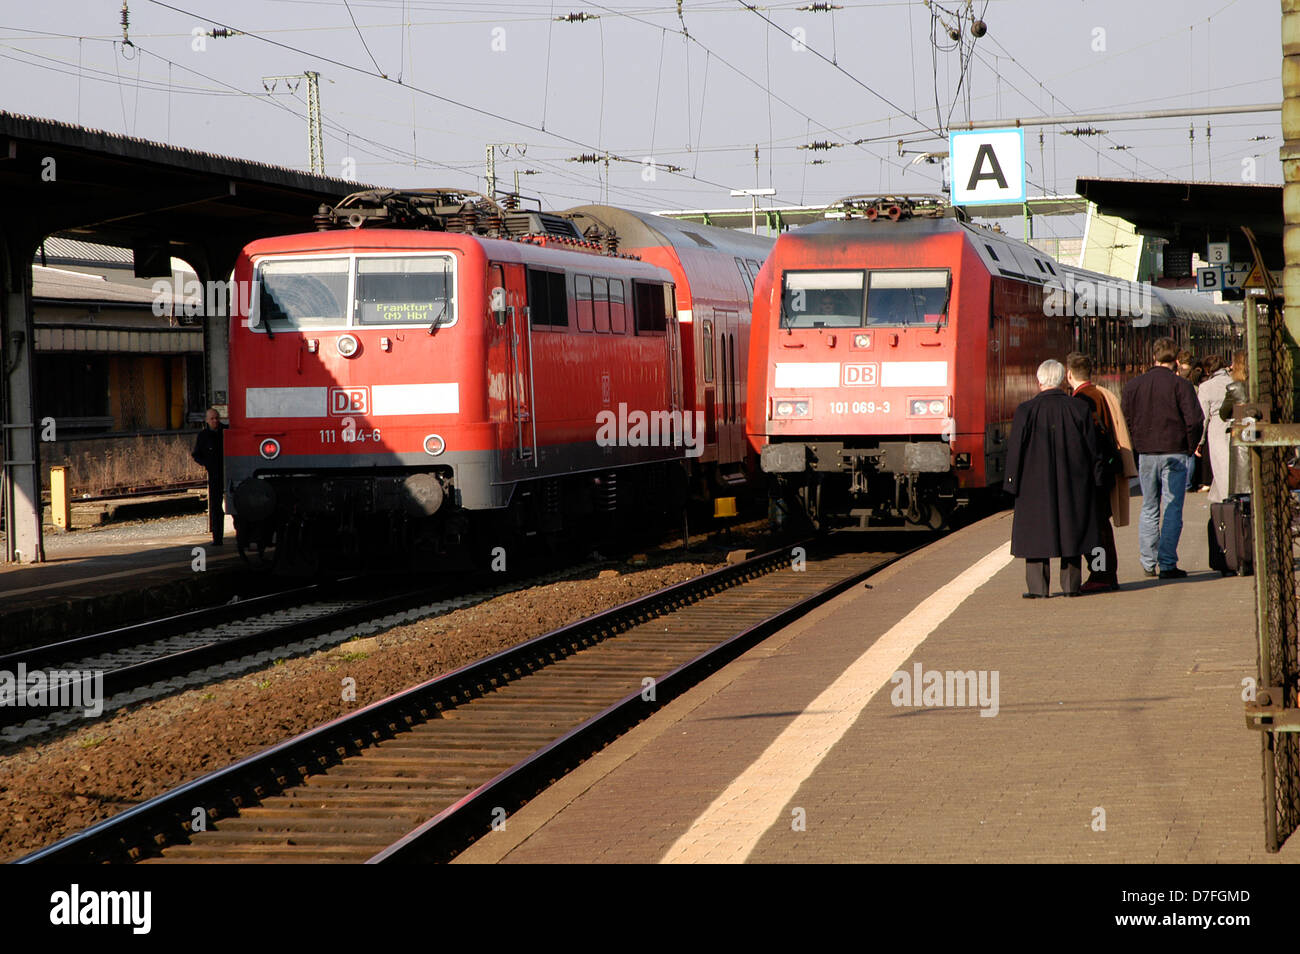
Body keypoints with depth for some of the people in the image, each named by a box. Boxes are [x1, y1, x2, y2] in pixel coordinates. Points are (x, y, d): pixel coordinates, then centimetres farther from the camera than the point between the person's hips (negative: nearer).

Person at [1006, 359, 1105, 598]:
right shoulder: (1080, 408, -3)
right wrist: (1094, 480, 10)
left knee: (1035, 532, 4)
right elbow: (1092, 447, 2)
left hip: (1035, 481, -2)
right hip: (1073, 482, 2)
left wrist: (1013, 482, 1)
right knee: (1071, 530, 11)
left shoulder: (1027, 410, -9)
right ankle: (1071, 585, 11)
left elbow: (1015, 450, -7)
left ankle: (1038, 587, 1)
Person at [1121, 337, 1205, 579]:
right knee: (1172, 510, 0)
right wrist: (1189, 449, 3)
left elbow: (1124, 421, 6)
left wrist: (1134, 453, 13)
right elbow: (1195, 420, -11)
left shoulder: (1133, 385, 5)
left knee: (1149, 509, 14)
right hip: (1175, 454, -3)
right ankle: (1167, 564, -4)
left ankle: (1148, 563, 15)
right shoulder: (1180, 385, -7)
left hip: (1145, 456, 3)